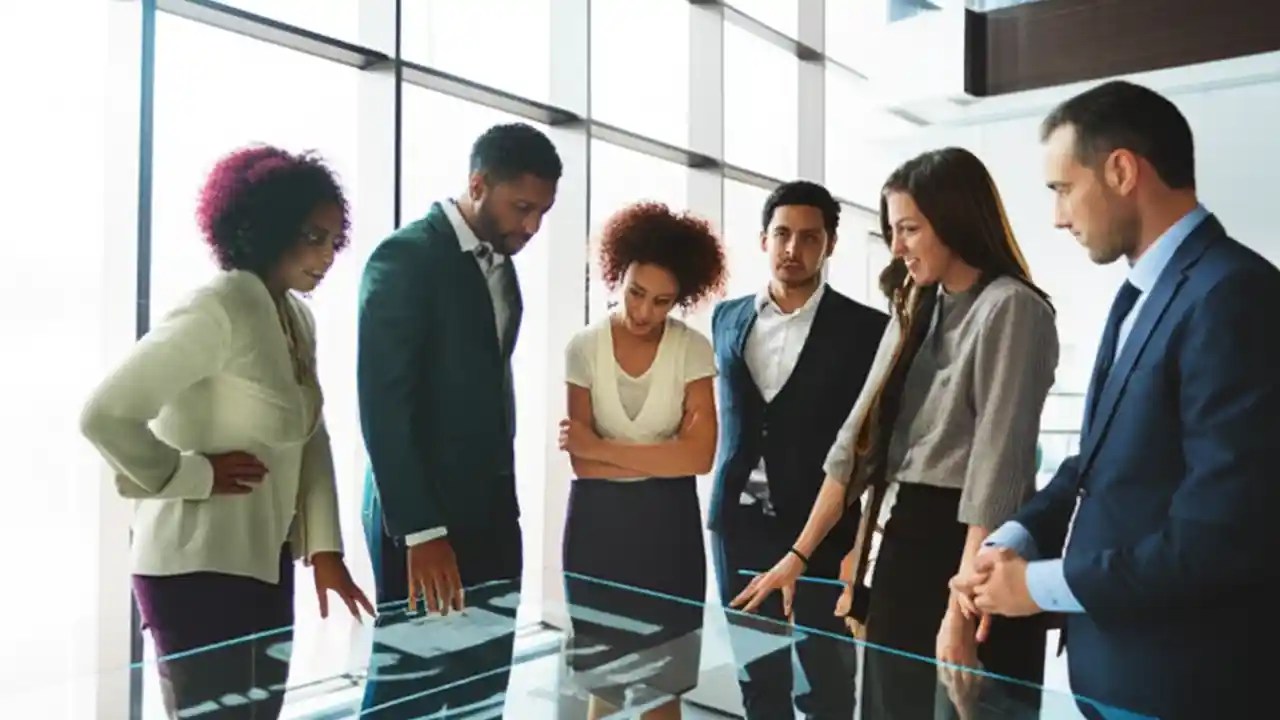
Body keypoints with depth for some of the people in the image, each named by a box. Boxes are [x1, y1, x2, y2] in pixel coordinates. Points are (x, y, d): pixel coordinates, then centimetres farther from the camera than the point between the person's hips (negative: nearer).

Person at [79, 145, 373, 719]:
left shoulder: (297, 317, 9)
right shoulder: (219, 309, -18)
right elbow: (104, 415, -24)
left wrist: (325, 548, 3)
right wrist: (193, 477, -13)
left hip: (266, 566, 8)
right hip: (199, 570, -8)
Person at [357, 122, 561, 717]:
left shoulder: (501, 265, 13)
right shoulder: (405, 257, -11)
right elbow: (382, 403, -17)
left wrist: (506, 504, 12)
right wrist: (420, 531, -20)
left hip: (490, 511, 7)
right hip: (423, 516, -7)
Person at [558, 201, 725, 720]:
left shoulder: (693, 350, -7)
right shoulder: (584, 348, -6)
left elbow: (700, 456, -16)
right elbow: (582, 462, -10)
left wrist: (602, 447, -15)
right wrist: (666, 457, -14)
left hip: (667, 524, 0)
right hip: (599, 524, 1)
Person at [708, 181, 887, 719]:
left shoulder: (865, 328, -4)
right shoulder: (727, 318, 8)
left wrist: (862, 536, -7)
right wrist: (723, 503, 11)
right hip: (739, 522, 4)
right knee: (757, 677, 15)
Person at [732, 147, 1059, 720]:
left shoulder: (1011, 310, -12)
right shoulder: (915, 311, 12)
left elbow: (997, 464, -19)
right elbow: (859, 437, 11)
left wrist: (962, 609, -21)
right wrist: (799, 553, 9)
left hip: (971, 549, -7)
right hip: (904, 543, 8)